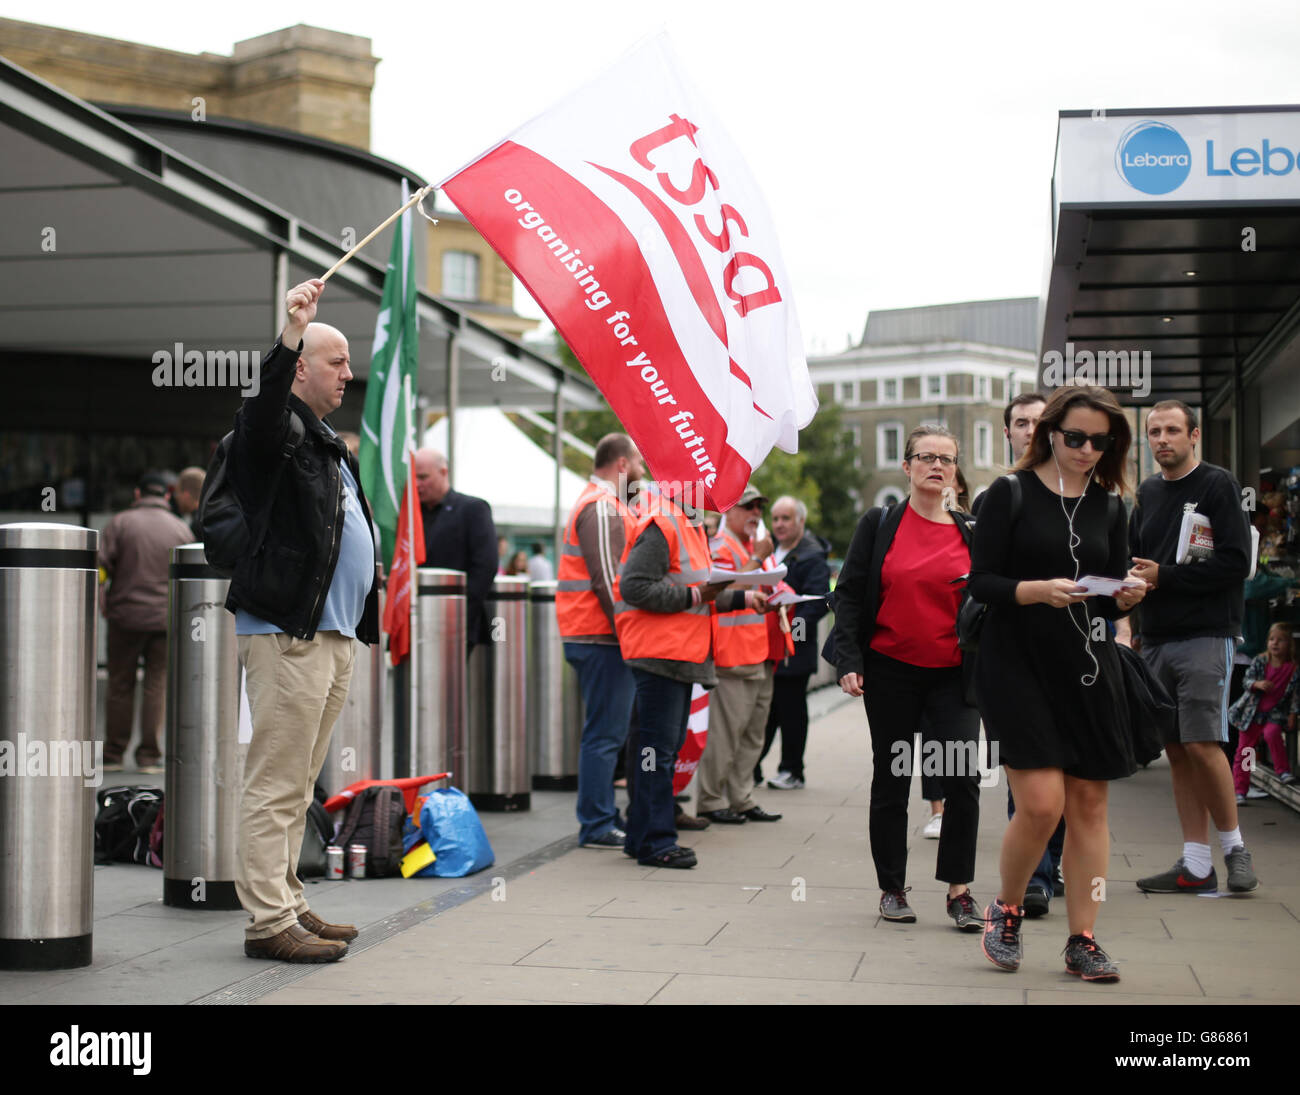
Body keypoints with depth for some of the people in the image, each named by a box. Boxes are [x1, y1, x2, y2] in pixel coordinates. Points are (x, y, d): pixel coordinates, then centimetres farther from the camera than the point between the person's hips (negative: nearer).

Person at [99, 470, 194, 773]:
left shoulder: (120, 522, -1)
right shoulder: (181, 529, 5)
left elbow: (101, 564, -8)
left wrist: (102, 601, 6)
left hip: (125, 615, -1)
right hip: (166, 618, 1)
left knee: (120, 685, 7)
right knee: (157, 685, 4)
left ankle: (113, 754, 11)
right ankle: (149, 756, 2)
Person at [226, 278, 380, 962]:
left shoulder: (325, 442, 23)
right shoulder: (274, 430, -6)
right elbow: (263, 414, -32)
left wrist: (366, 611, 24)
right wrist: (290, 337, -41)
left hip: (332, 635, 10)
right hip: (287, 631, -10)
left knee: (297, 784, 14)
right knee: (275, 784, -8)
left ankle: (288, 905, 21)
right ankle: (268, 922, -6)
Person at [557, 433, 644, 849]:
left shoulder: (601, 503, 21)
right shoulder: (602, 508, -12)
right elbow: (607, 578, -19)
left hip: (600, 637, 11)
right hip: (602, 638, -11)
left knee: (608, 732, 14)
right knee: (605, 733, -7)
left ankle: (605, 818, 20)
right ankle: (597, 826, -4)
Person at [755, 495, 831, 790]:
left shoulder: (812, 557, -9)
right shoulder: (770, 551, 15)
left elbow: (818, 602, -18)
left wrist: (791, 631, -25)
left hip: (792, 651, -6)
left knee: (791, 711, 2)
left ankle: (791, 771, 11)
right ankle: (751, 767, 14)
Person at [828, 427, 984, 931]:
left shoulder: (970, 533, 7)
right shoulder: (879, 524, 2)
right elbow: (849, 594, 1)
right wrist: (848, 661, -7)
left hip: (953, 675, 1)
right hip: (890, 671, 0)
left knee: (964, 777, -12)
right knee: (891, 781, 7)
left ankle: (959, 889, -1)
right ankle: (892, 889, 20)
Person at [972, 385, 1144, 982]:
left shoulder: (1109, 508, 11)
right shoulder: (1009, 494, -2)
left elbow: (1112, 599, 14)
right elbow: (980, 581, -7)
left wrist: (1127, 596, -9)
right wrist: (1039, 590, -23)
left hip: (1088, 665, 5)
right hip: (1018, 663, -4)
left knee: (1089, 804, 2)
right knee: (1040, 803, -12)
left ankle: (1082, 941, 12)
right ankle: (1006, 909, 15)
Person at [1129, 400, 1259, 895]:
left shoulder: (1218, 485, -4)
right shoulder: (1148, 492, 16)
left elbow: (1235, 563, -13)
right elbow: (1132, 557, 24)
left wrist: (1164, 576, -13)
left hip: (1205, 635, -6)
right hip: (1157, 638, 6)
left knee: (1202, 743, -14)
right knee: (1176, 749, 5)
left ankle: (1234, 846, 4)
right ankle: (1196, 864, 9)